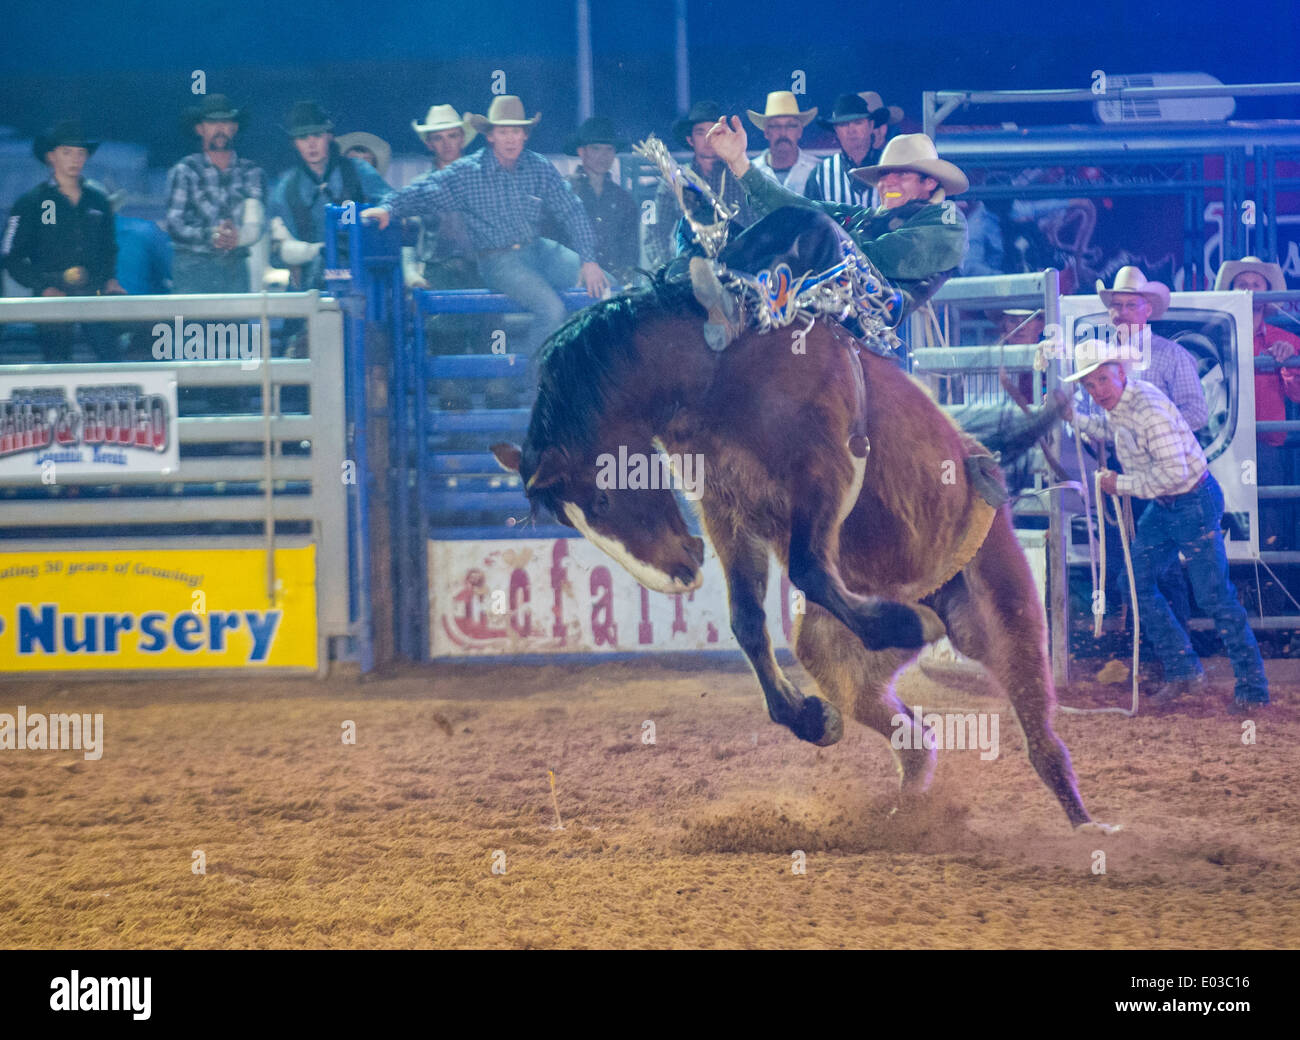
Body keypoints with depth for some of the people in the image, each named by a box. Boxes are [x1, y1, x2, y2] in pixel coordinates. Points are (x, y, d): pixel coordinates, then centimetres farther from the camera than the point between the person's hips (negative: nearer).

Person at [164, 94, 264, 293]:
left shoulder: (251, 173, 12)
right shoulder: (184, 171, 6)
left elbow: (255, 225, 1)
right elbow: (174, 224, -3)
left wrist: (236, 237, -22)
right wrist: (210, 236, -20)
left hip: (236, 267, 2)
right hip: (193, 266, -2)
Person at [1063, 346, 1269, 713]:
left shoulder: (1148, 410, -27)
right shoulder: (1115, 404, 3)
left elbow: (1174, 472, -31)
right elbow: (1105, 431, 29)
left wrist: (1122, 484, -20)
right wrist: (1072, 416, 15)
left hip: (1193, 502, -10)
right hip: (1161, 507, 10)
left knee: (1214, 597, -7)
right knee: (1137, 583, 8)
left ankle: (1252, 689, 1)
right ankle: (1183, 671, 16)